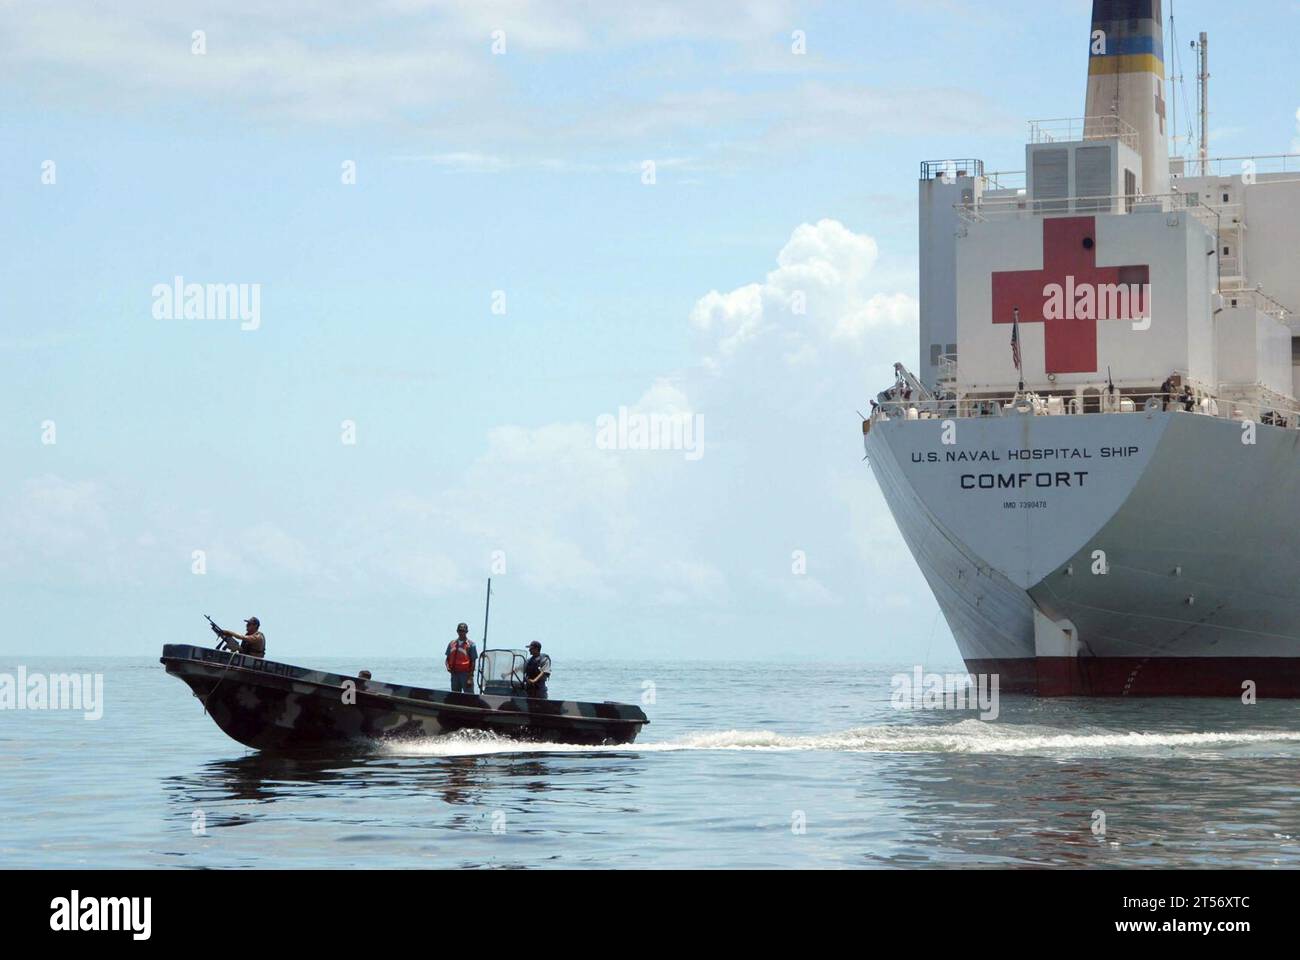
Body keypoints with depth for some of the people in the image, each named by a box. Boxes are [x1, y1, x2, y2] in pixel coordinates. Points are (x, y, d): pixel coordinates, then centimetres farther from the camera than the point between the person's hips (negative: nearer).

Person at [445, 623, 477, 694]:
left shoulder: (471, 645, -3)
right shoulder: (452, 644, 11)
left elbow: (473, 662, -6)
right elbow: (448, 658, 17)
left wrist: (470, 678, -13)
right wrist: (448, 667, -6)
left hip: (466, 674, -5)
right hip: (454, 674, 5)